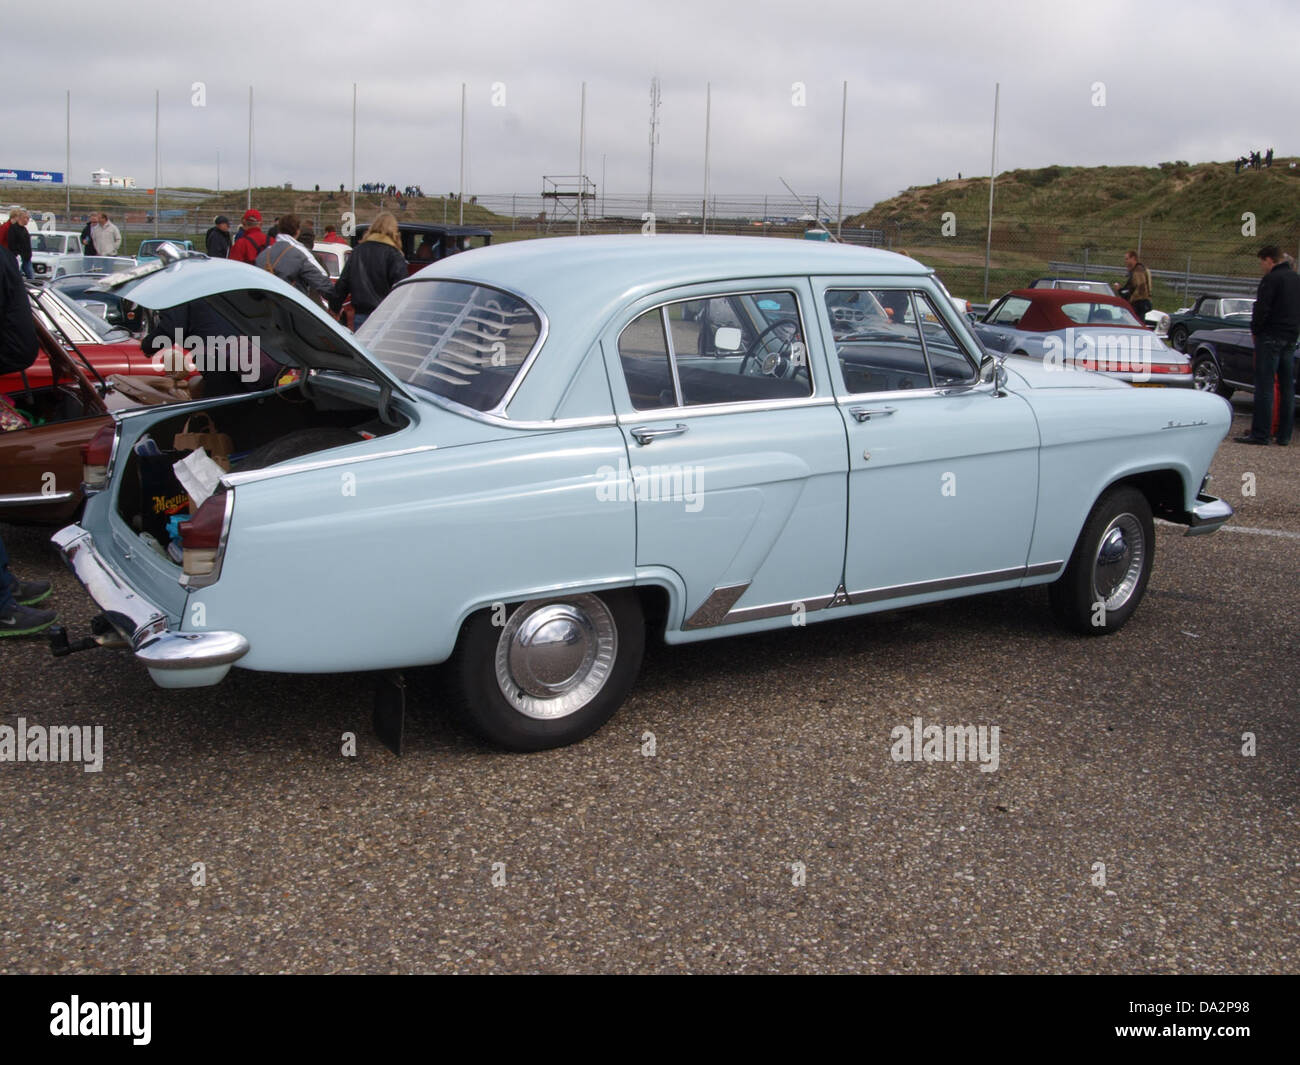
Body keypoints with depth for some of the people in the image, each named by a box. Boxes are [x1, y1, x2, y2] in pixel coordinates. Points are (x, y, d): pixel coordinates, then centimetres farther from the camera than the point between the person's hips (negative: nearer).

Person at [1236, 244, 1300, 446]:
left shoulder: (1272, 279, -11)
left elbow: (1262, 309, -16)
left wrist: (1255, 330, -3)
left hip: (1271, 338, -8)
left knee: (1264, 387, -7)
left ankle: (1260, 433, -8)